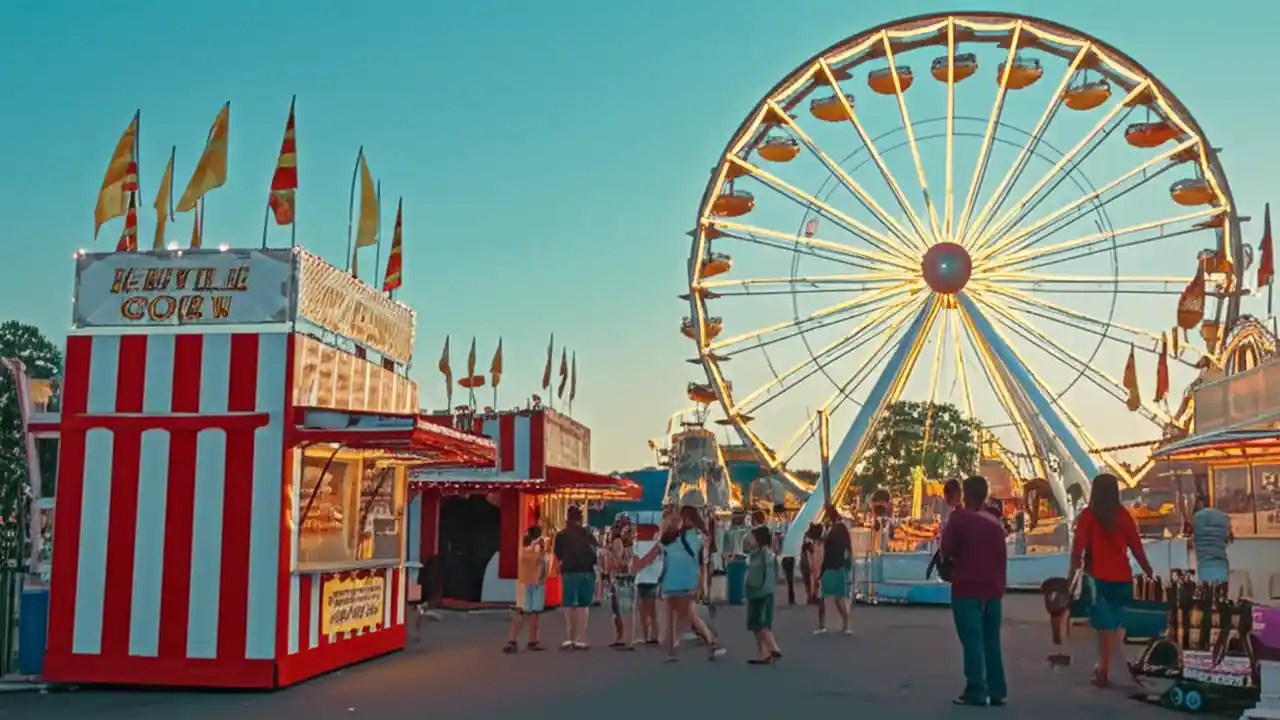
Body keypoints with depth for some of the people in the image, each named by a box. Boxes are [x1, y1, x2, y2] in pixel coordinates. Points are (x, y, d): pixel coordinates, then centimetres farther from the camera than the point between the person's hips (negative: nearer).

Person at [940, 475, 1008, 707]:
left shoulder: (958, 518, -7)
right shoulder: (995, 523, 11)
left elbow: (946, 551, -4)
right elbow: (1002, 558, 14)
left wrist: (953, 562, 15)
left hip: (967, 589, -5)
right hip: (993, 590, 5)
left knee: (973, 641, -4)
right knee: (992, 641, 10)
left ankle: (976, 692, -6)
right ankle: (997, 691, 10)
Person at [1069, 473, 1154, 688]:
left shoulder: (1088, 515, -5)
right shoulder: (1124, 515, 1)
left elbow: (1078, 546, -10)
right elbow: (1136, 546, 4)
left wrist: (1072, 573, -6)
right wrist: (1149, 572, 15)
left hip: (1097, 577, -2)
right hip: (1121, 577, 3)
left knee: (1104, 624, 1)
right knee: (1116, 622, 16)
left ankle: (1105, 670, 1)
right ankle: (1105, 666, 23)